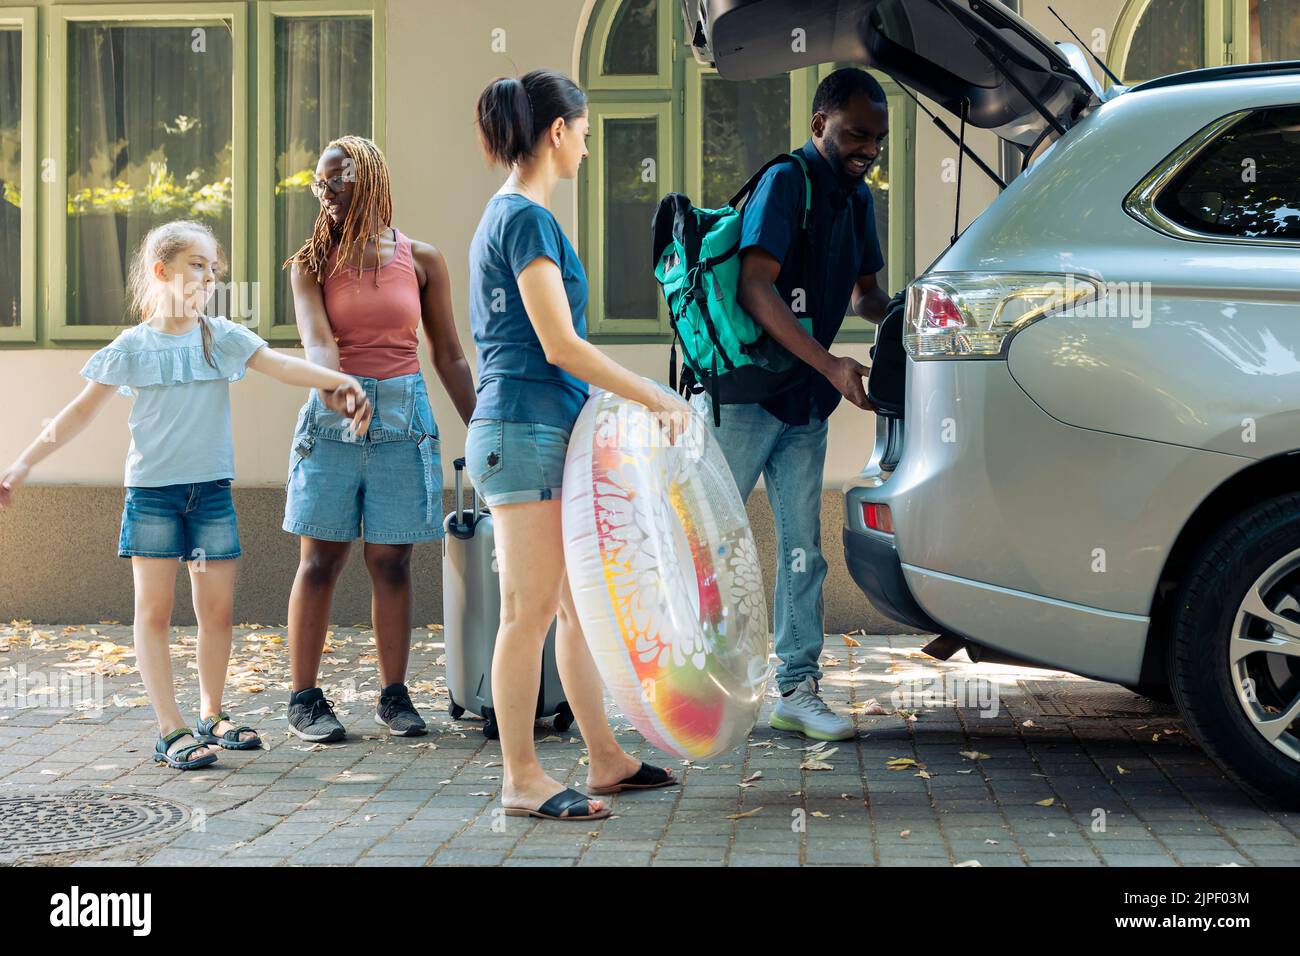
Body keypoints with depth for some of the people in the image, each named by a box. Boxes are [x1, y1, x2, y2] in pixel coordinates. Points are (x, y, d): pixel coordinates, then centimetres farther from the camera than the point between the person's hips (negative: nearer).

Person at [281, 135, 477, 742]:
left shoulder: (420, 260, 7)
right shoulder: (312, 262, 5)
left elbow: (448, 356, 10)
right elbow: (316, 340, -12)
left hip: (404, 418, 1)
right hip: (333, 417, 0)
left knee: (392, 562, 3)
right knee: (320, 560, -1)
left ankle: (394, 696, 12)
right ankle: (304, 698, 6)